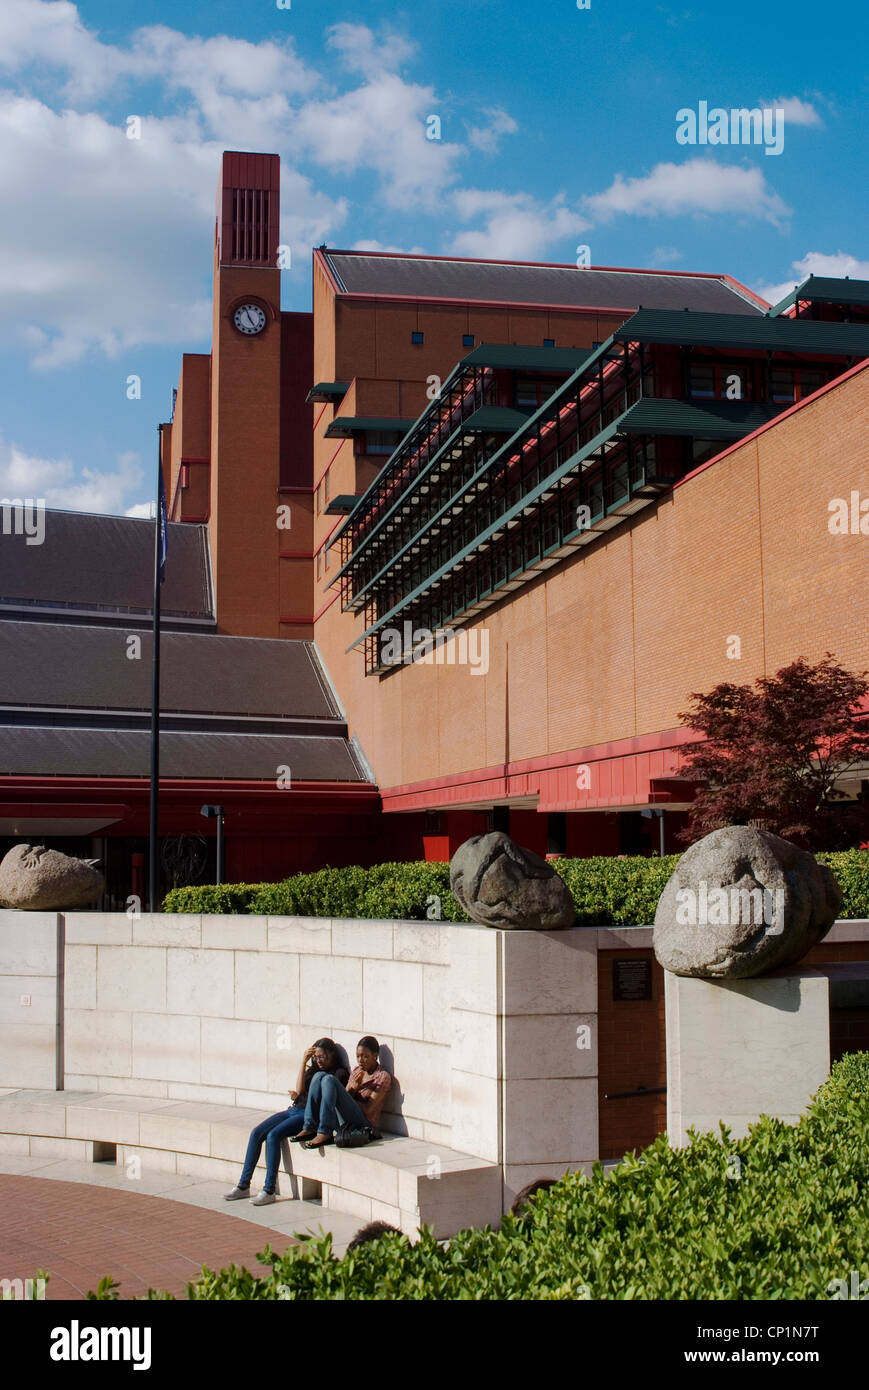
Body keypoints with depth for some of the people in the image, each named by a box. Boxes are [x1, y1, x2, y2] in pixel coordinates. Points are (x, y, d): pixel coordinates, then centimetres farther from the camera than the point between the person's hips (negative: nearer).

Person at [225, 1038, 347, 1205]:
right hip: (294, 1110, 7)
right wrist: (304, 1062, 5)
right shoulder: (314, 1069, 24)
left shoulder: (339, 1073, 2)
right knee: (256, 1133, -11)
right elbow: (299, 1089, 8)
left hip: (308, 1115, -7)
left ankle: (269, 1190, -24)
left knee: (273, 1135, -28)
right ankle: (243, 1186, -8)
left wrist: (300, 1096, -1)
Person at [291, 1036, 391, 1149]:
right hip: (342, 1122, 7)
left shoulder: (383, 1076, -1)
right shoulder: (356, 1070, 19)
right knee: (320, 1076, -11)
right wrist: (353, 1088, -9)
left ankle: (324, 1134, -31)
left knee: (329, 1080, -24)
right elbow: (346, 1096, 10)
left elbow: (368, 1109, -9)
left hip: (363, 1124, -7)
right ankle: (310, 1129, -19)